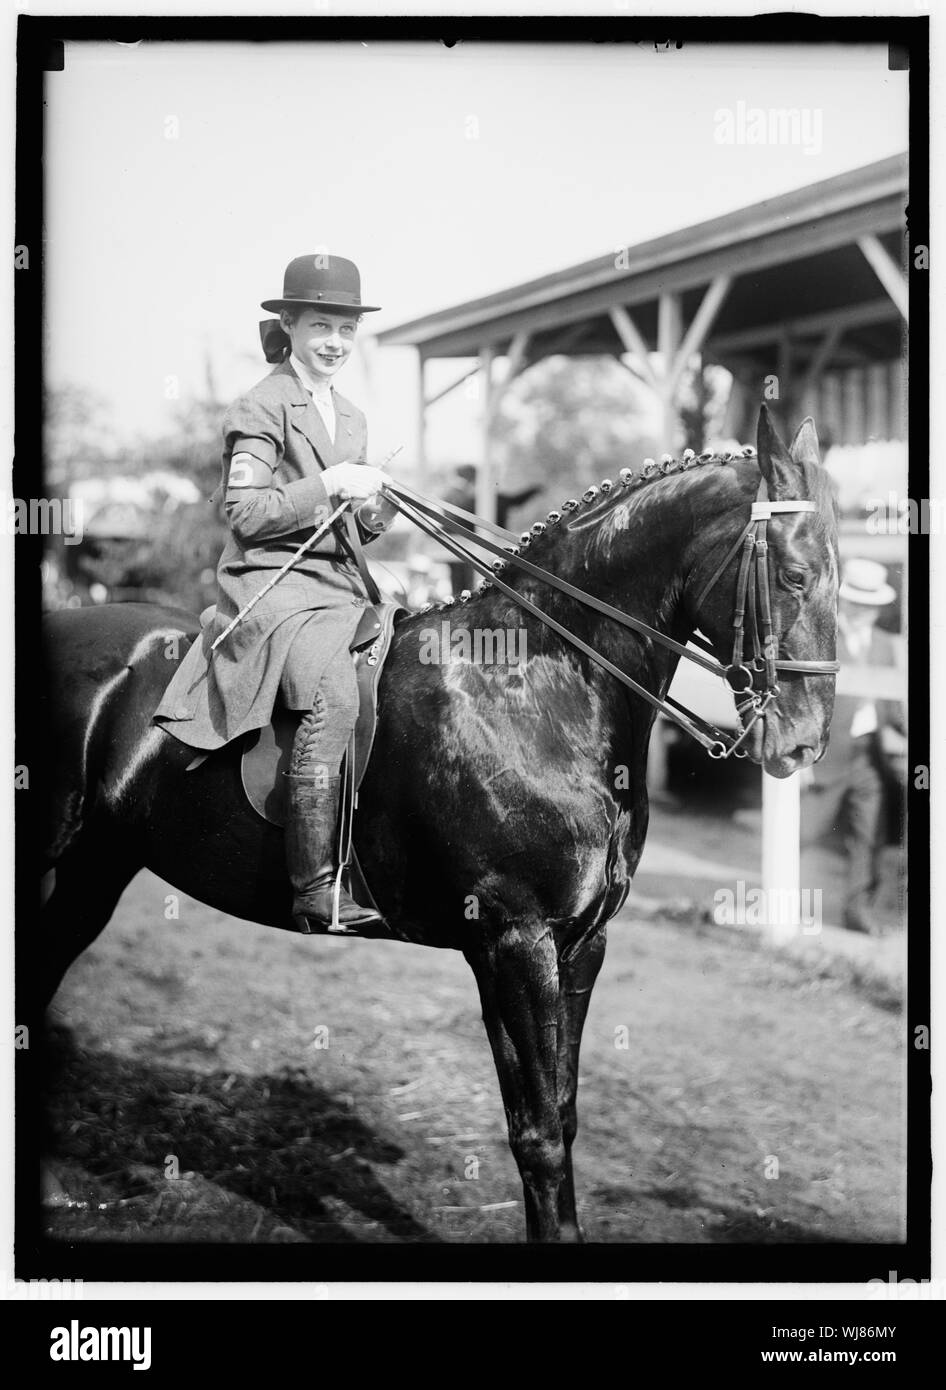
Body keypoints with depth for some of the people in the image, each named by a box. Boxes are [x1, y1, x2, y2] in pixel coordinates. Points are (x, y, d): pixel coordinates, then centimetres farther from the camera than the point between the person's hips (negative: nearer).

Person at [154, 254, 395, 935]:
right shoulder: (262, 407, -1)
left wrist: (376, 507, 7)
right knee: (334, 697, -32)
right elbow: (246, 514, -8)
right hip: (276, 582, -9)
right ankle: (317, 890, -35)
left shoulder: (351, 417, 24)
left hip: (342, 586, 9)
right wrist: (330, 484, -13)